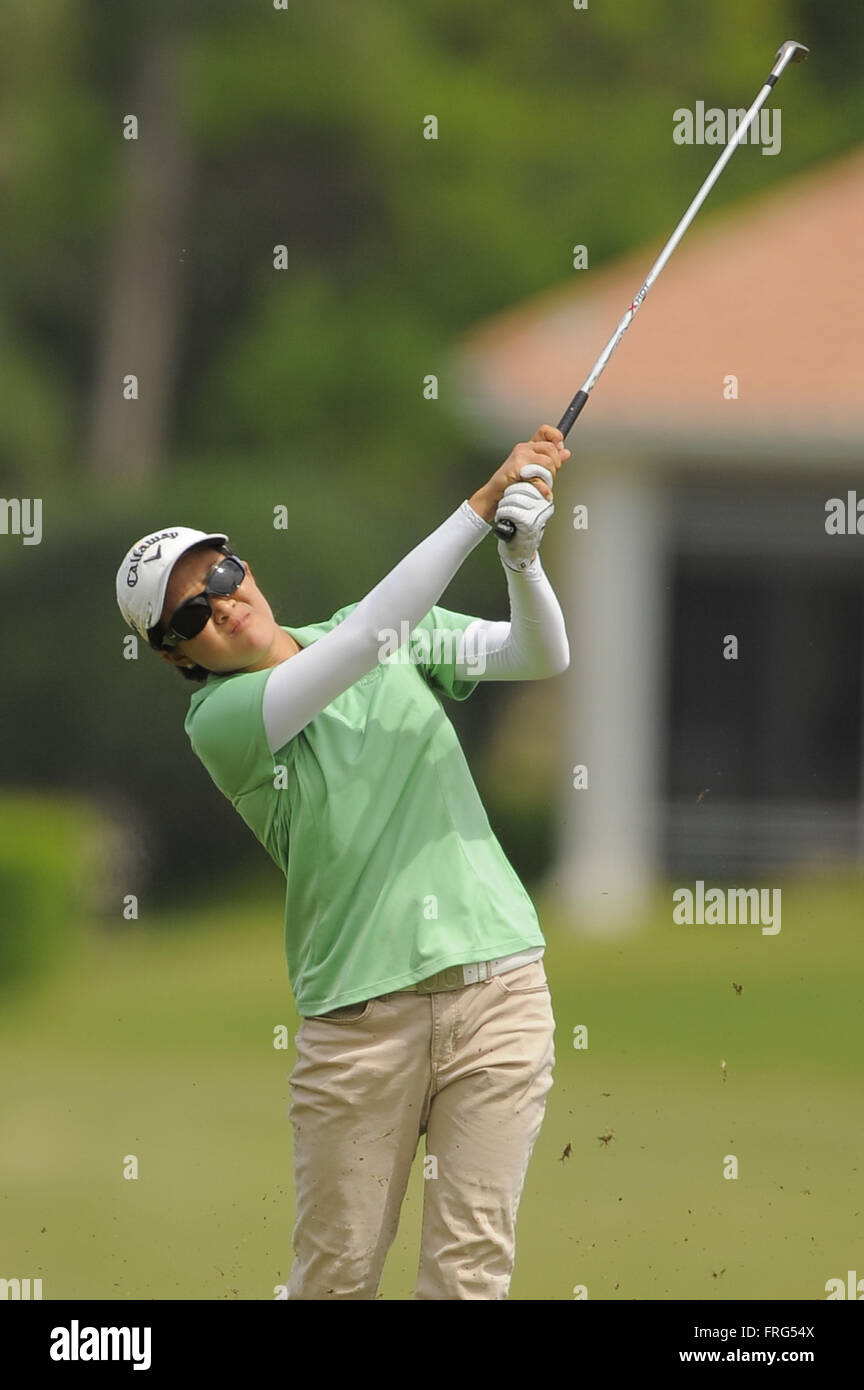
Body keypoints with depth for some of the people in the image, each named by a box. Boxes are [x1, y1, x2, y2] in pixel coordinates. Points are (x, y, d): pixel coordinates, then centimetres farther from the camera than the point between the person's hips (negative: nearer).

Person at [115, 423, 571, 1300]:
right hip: (360, 1016, -3)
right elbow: (370, 639, -16)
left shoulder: (392, 633, 13)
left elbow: (539, 656, 6)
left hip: (495, 980, 3)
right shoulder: (218, 718, -5)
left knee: (471, 1266, -3)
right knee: (337, 1271, -2)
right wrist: (481, 506, -19)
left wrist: (522, 550, -14)